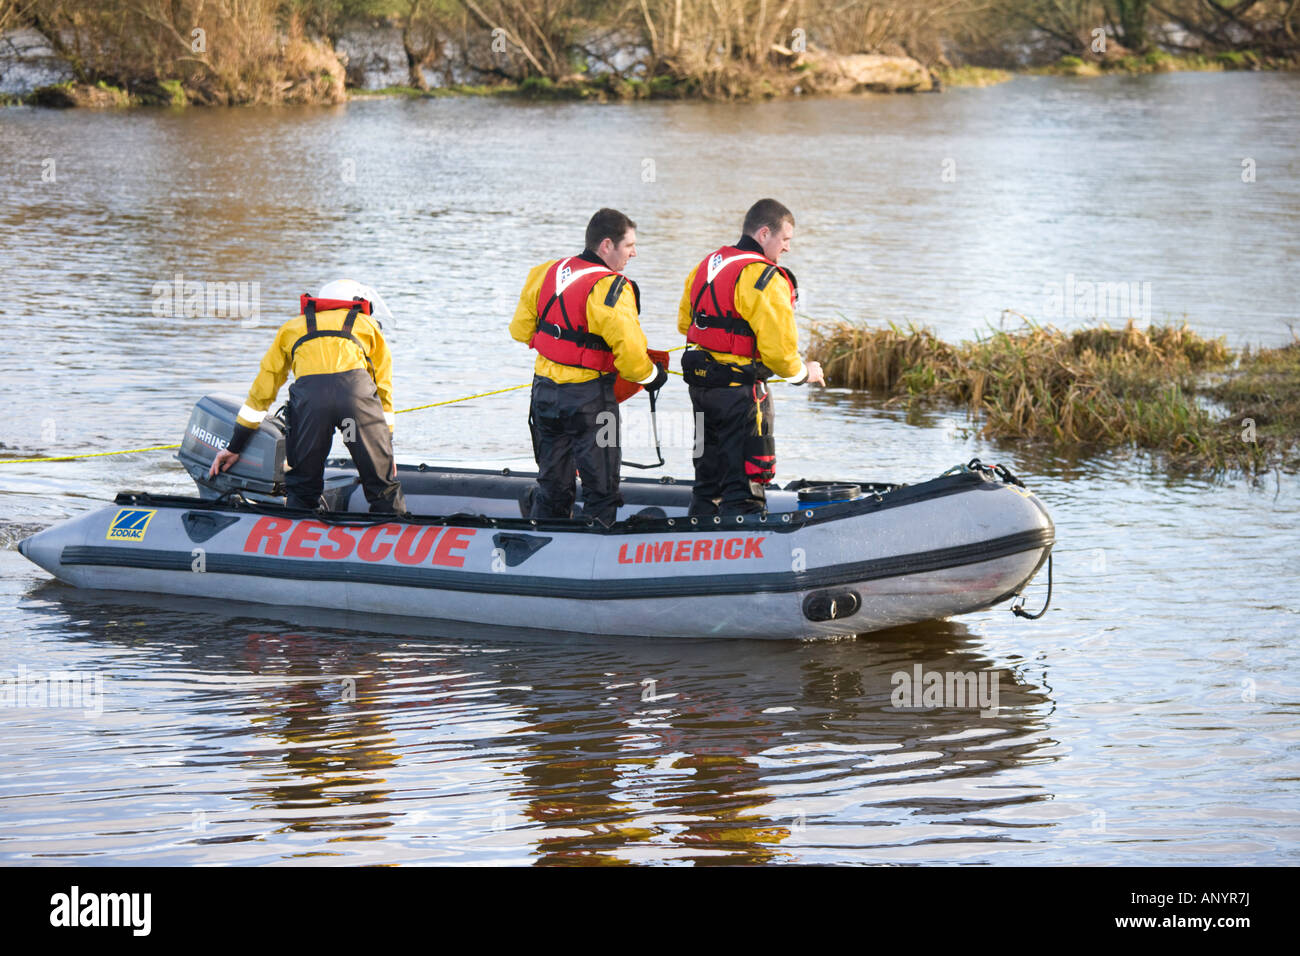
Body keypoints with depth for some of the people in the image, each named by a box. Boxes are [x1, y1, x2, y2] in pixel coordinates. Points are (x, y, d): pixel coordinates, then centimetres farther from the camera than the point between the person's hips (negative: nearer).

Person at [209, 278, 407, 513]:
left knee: (302, 488, 16)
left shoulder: (291, 328, 37)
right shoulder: (368, 325, 35)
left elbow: (262, 391, 39)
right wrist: (387, 450, 39)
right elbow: (383, 390, 34)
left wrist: (235, 447, 44)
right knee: (382, 487, 8)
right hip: (357, 387, -1)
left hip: (308, 392, 1)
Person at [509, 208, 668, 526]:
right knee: (601, 487, 4)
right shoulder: (610, 288, -19)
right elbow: (629, 350, -22)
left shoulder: (546, 273, 3)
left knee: (552, 483, 18)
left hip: (545, 391, 7)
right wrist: (652, 376, -3)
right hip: (589, 398, -7)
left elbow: (520, 329, 12)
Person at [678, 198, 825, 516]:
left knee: (709, 471, 19)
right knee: (746, 478, -2)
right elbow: (779, 349, -18)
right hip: (739, 390, -8)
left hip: (699, 383, 8)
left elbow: (685, 323, 18)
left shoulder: (705, 266, 10)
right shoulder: (764, 279, -17)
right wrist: (804, 373, 0)